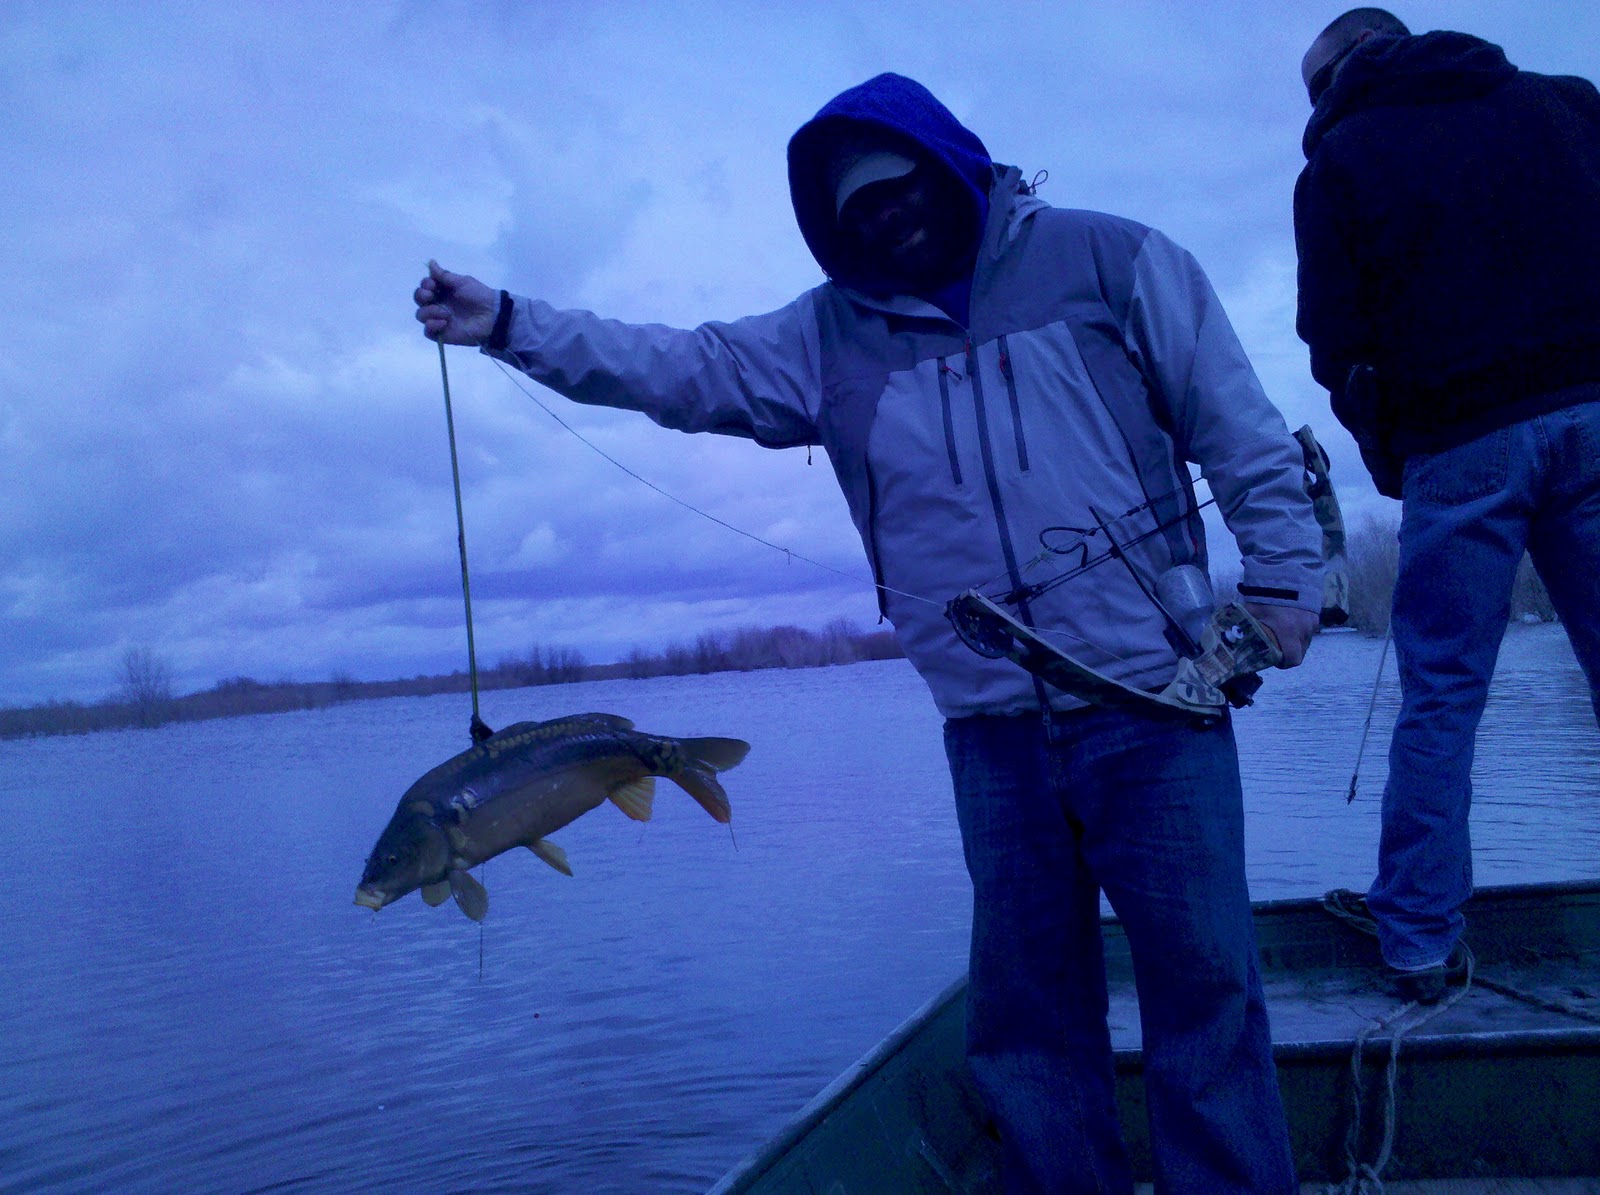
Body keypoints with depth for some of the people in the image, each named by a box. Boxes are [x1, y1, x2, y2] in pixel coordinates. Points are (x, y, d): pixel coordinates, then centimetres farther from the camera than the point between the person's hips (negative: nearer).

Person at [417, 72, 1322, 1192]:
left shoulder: (1110, 260, 3)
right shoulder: (830, 335, 11)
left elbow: (1242, 428, 4)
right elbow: (678, 370, 6)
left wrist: (1282, 569, -1)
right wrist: (511, 325, -1)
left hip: (1152, 702, -3)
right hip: (992, 730, 3)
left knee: (1202, 976, 1)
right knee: (1026, 1003, 11)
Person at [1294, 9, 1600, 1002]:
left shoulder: (1339, 160, 9)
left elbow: (1335, 338, 3)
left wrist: (1386, 449, 14)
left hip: (1461, 442, -2)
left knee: (1440, 698, 4)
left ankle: (1419, 938, 8)